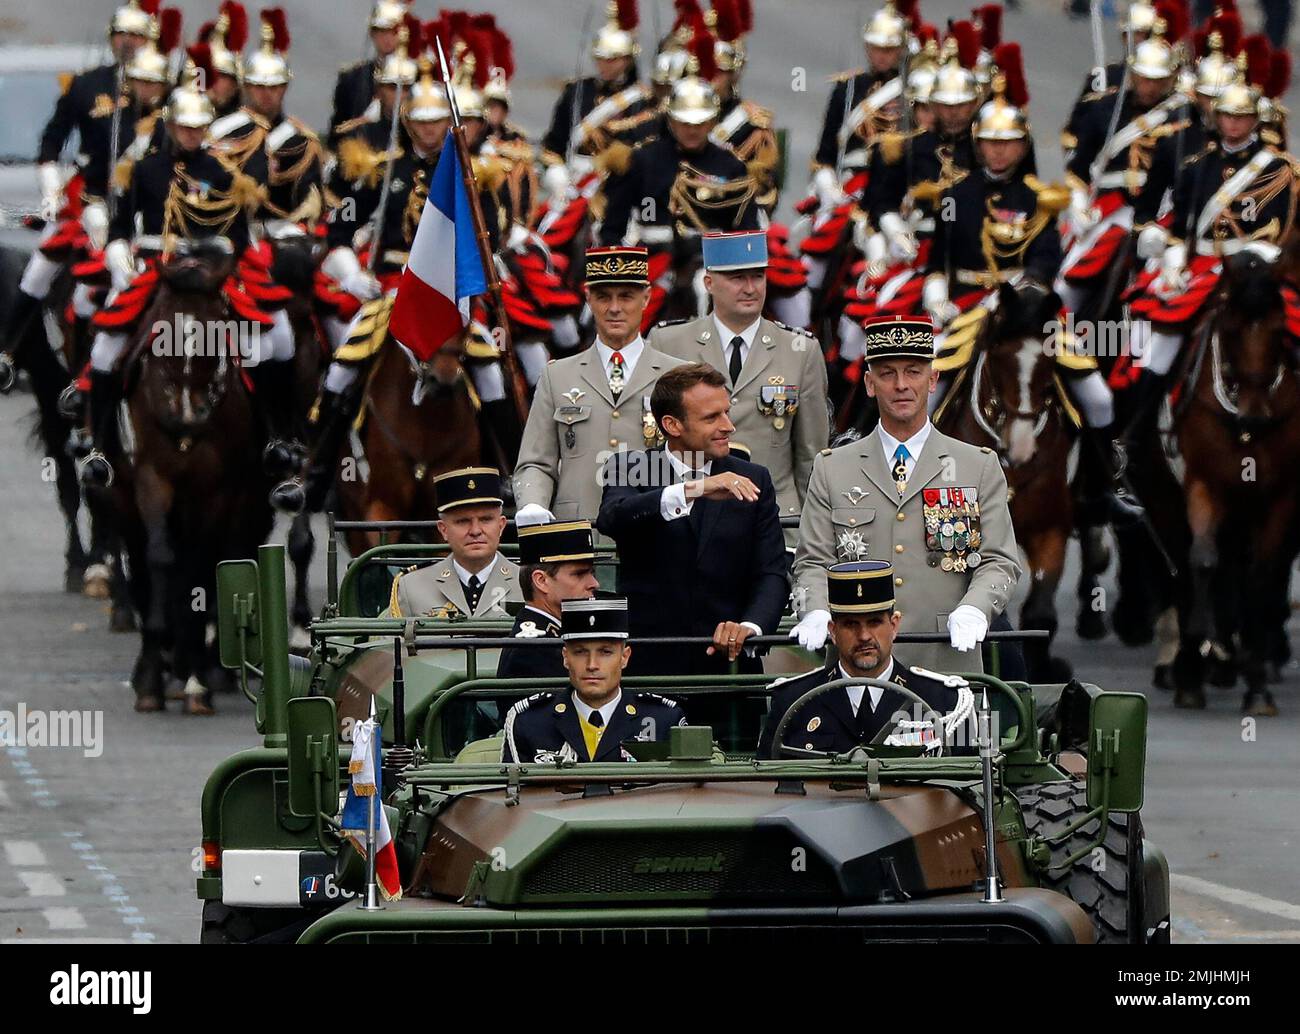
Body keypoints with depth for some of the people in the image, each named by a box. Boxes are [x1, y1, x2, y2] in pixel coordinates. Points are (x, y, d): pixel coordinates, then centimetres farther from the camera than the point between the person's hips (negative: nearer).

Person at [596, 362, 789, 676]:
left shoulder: (753, 481, 12)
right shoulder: (631, 470, 5)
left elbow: (771, 575, 5)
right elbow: (611, 518, -17)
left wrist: (750, 626, -16)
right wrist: (694, 490, -30)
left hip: (729, 661, 2)